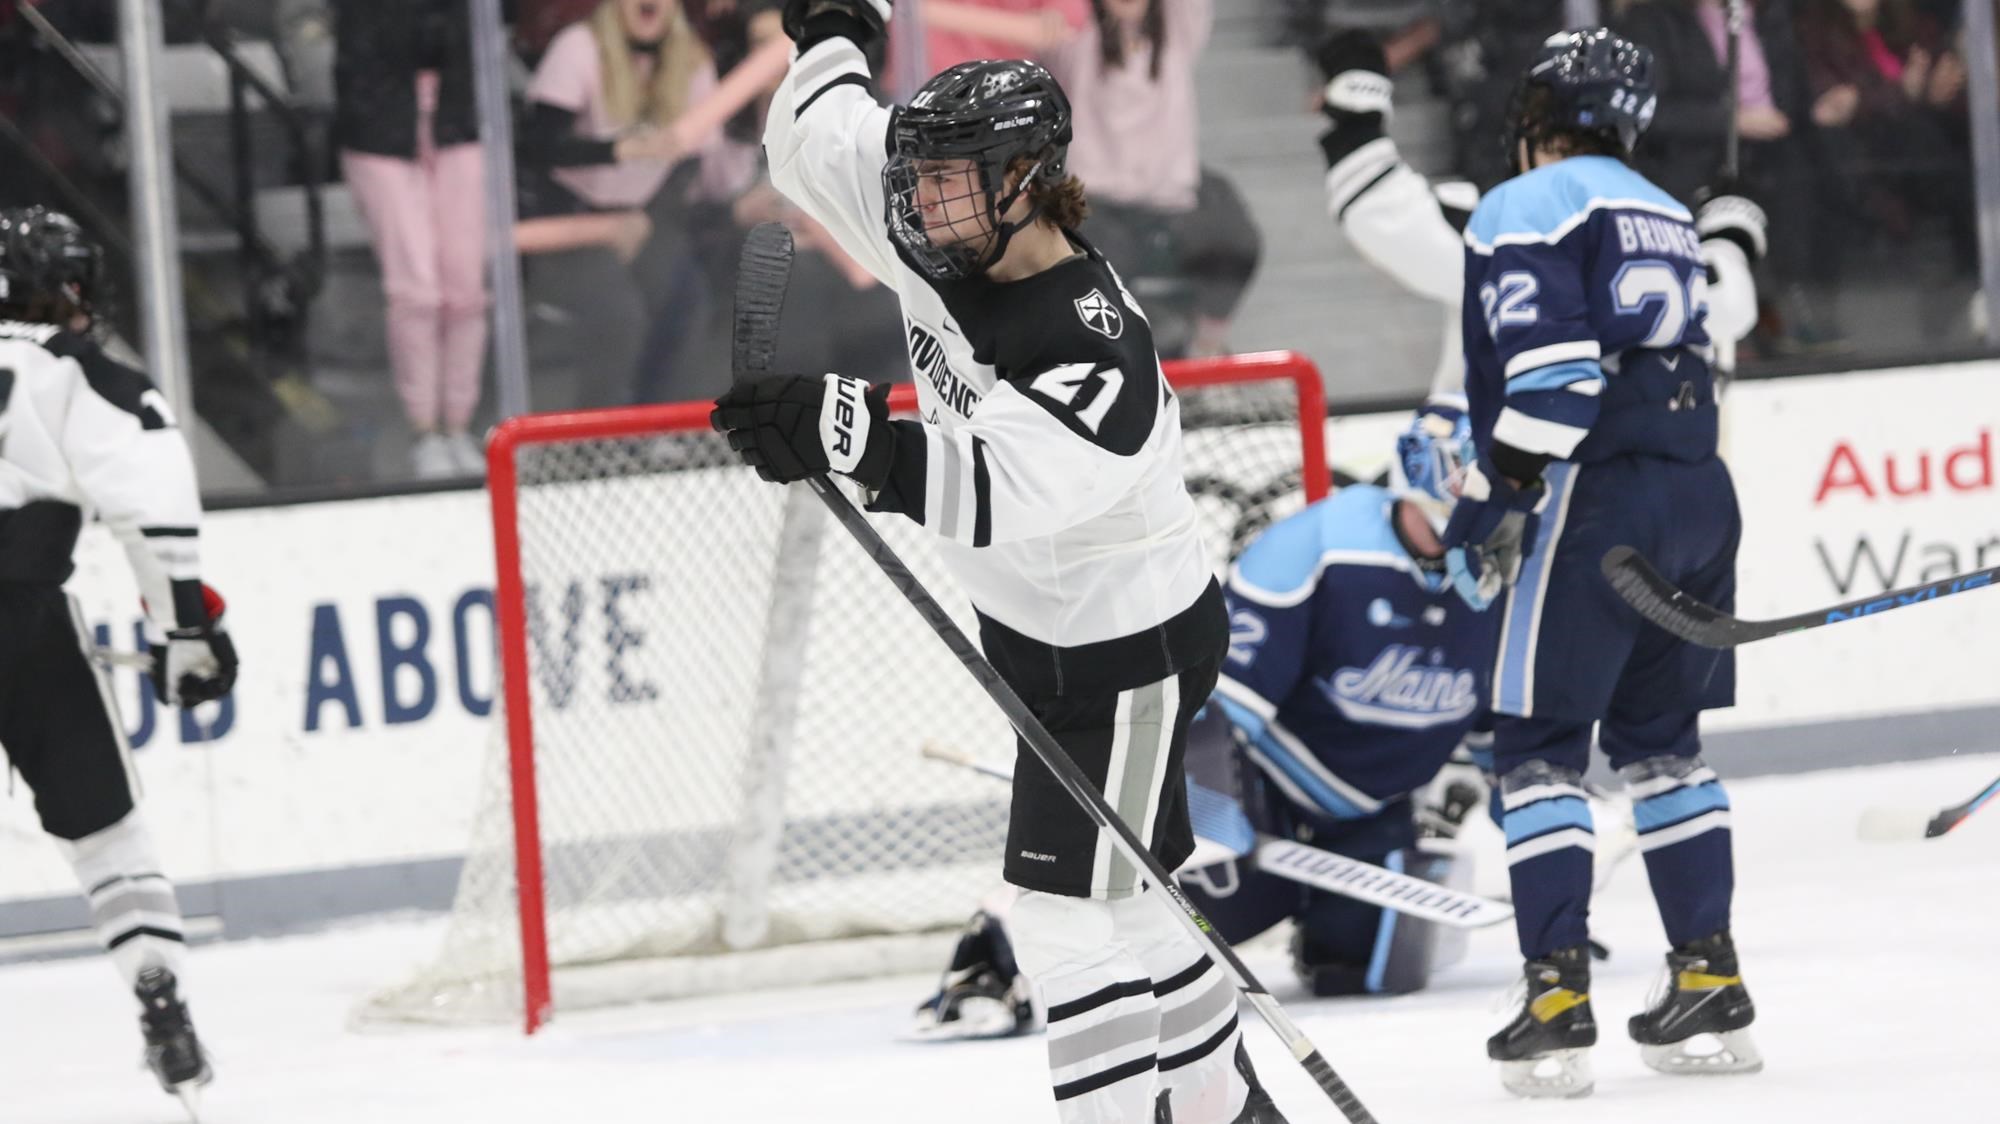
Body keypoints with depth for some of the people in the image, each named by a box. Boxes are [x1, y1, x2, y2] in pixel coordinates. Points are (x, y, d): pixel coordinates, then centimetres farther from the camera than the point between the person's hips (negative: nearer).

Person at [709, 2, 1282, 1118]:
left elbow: (1003, 496, -46)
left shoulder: (1095, 357, -32)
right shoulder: (953, 248, -8)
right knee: (1130, 891, 19)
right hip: (1036, 630, 9)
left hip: (1128, 652, -9)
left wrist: (855, 440, -54)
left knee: (1074, 910, -9)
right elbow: (819, 145, 8)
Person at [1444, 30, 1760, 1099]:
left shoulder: (1523, 210, -5)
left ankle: (1556, 1000, -10)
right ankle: (1709, 981, 16)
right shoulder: (1666, 217, 21)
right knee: (1660, 735, 17)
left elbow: (1546, 375, -17)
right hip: (1700, 490, 8)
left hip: (1599, 493, -8)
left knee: (1539, 745, -3)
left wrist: (1486, 507, -11)